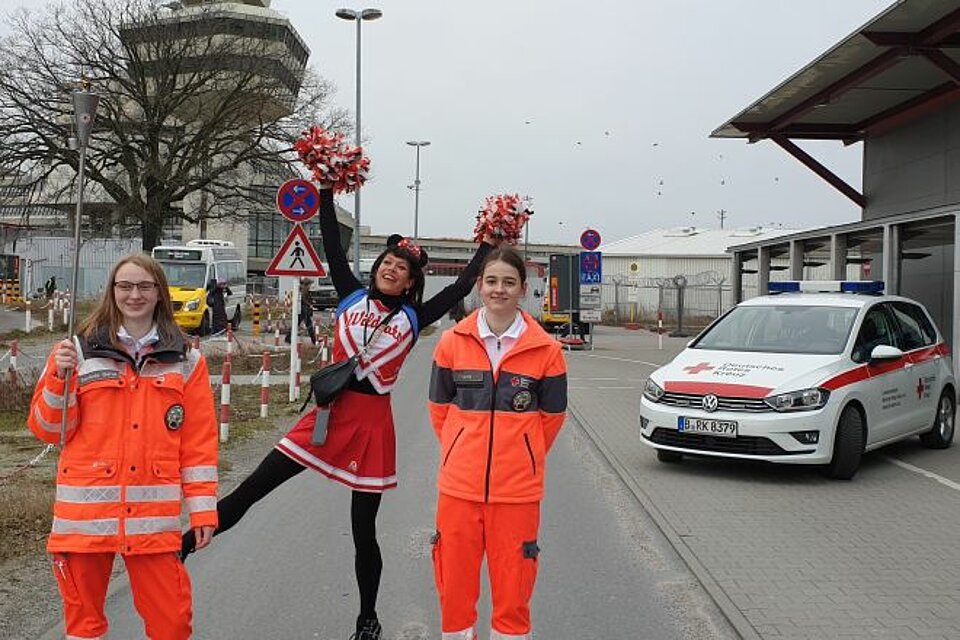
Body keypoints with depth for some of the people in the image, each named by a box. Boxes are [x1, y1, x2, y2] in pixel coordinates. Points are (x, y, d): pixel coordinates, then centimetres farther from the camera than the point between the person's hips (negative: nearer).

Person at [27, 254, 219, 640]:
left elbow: (200, 442, 5)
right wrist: (59, 377, -13)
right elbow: (48, 430, 3)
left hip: (154, 516, 0)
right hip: (85, 512, 1)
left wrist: (202, 509, 0)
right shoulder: (80, 350, 5)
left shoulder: (185, 360, 6)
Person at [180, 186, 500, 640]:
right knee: (250, 490, -3)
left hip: (373, 423, -1)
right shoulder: (352, 297, 7)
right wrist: (326, 193, 4)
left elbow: (461, 287, 6)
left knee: (363, 531, 9)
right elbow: (332, 246, 6)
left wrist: (488, 246, 7)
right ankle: (183, 546, 9)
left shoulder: (413, 317, 4)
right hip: (331, 412, 1)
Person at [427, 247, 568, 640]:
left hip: (517, 489, -1)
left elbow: (552, 417, 8)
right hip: (459, 486, 1)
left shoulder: (546, 350, -3)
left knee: (512, 591, 7)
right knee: (454, 585, 10)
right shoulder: (452, 342, 1)